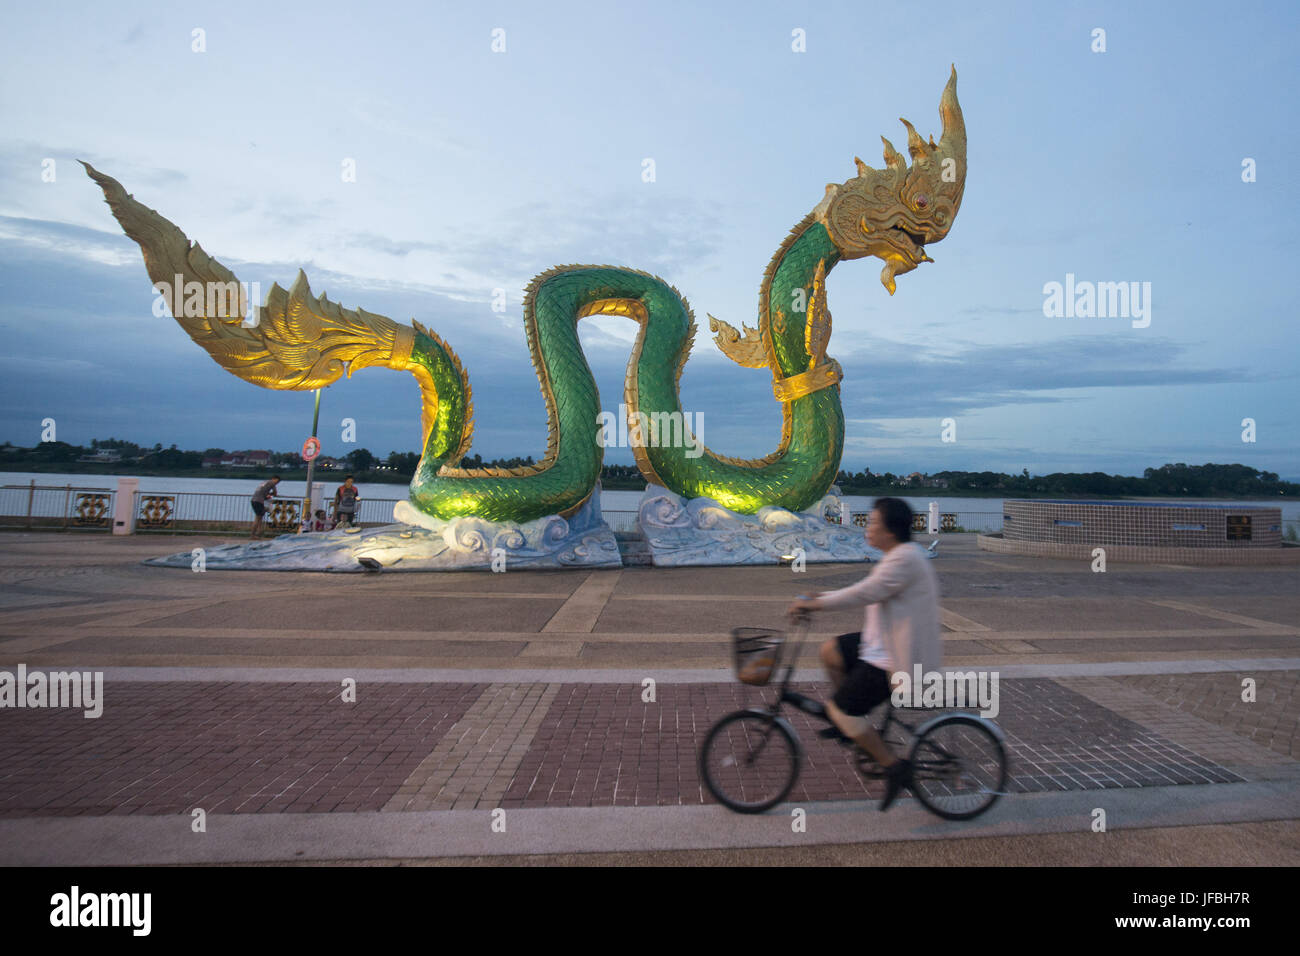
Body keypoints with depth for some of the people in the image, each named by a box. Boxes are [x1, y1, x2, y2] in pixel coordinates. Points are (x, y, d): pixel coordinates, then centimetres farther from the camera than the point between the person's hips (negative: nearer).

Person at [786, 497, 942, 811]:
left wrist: (816, 603, -20)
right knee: (831, 651, 15)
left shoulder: (905, 559, -22)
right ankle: (850, 724, 24)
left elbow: (864, 593, -27)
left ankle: (895, 767, 1)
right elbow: (865, 591, 17)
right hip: (886, 644, 10)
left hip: (897, 660, -10)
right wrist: (820, 598, 13)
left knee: (840, 708, -8)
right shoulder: (900, 555, 11)